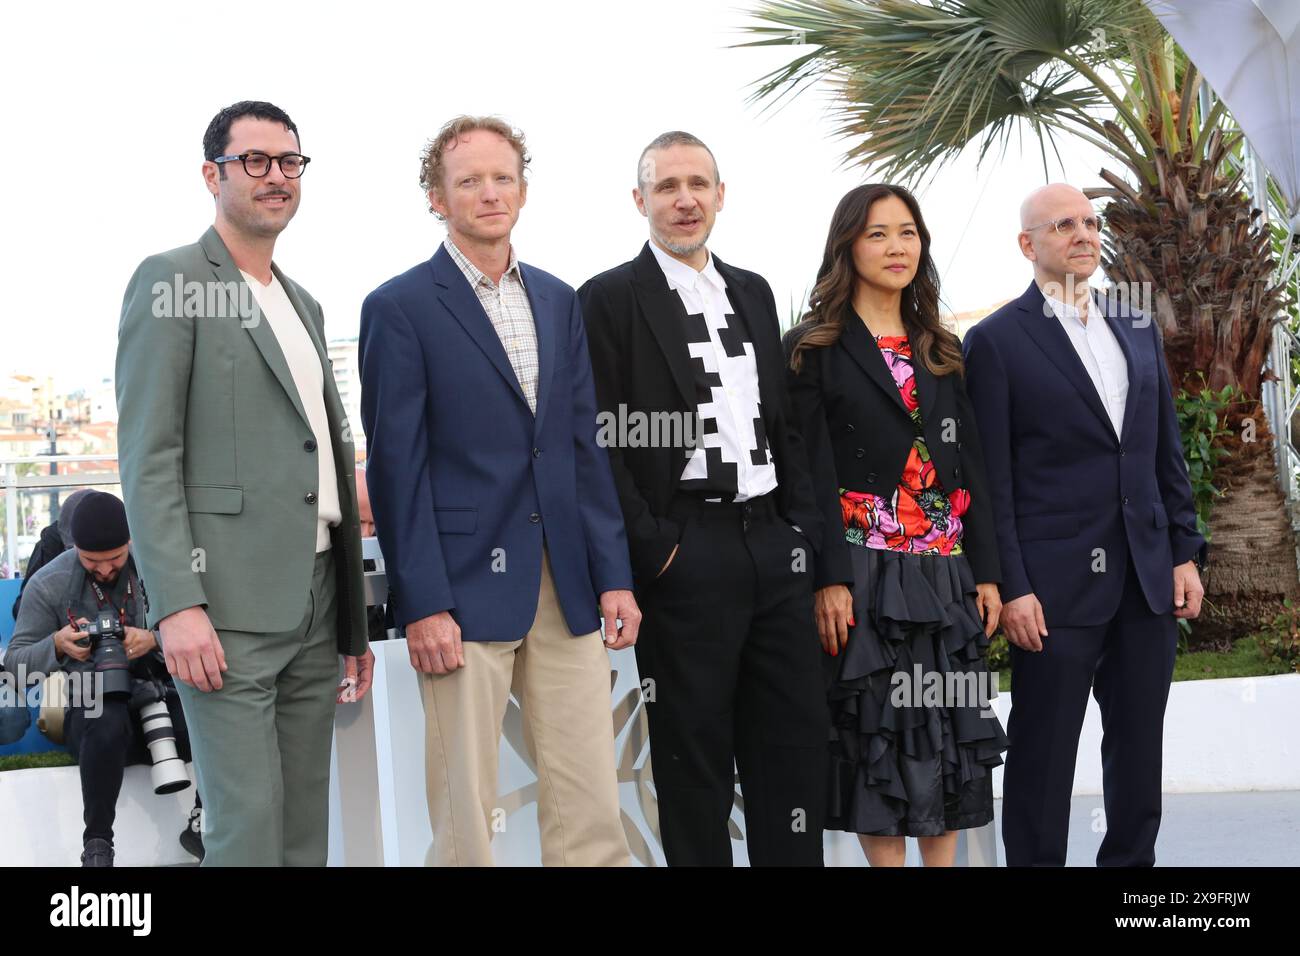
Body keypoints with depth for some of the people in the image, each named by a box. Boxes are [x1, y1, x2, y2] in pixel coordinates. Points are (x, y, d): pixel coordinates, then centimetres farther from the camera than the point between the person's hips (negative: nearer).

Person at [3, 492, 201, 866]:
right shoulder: (48, 583, -1)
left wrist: (155, 639, -23)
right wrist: (57, 645, -18)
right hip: (90, 705, -1)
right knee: (108, 723, -39)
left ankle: (203, 823, -4)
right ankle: (96, 845, -22)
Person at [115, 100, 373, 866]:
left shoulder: (304, 305, 19)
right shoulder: (172, 282, -3)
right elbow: (147, 456, -10)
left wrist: (354, 619, 15)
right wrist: (177, 604, -19)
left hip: (316, 602, 7)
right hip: (227, 605, -7)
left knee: (307, 827, 9)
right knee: (249, 827, -7)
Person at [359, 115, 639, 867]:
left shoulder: (559, 301, 14)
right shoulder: (400, 308, -2)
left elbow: (586, 446, 13)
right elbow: (397, 467, -7)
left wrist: (615, 575, 7)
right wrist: (423, 606, -12)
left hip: (566, 586, 5)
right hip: (466, 587, -5)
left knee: (593, 811, 6)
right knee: (466, 818, 3)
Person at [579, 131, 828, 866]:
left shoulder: (754, 293, 16)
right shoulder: (610, 301, -3)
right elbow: (598, 444, -9)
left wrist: (805, 526, 8)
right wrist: (650, 549, -13)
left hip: (774, 546, 6)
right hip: (686, 553, -6)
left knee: (796, 744, 9)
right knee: (694, 756, 3)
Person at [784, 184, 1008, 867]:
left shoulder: (942, 351, 15)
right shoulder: (816, 348, 0)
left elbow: (971, 465, 12)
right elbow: (814, 472, -8)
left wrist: (986, 571, 4)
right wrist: (829, 580, -16)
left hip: (946, 572, 5)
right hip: (865, 572, -5)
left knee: (949, 724, 6)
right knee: (876, 728, -2)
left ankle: (943, 859, 15)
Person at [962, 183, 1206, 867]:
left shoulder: (1138, 331, 14)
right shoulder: (997, 341, -4)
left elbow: (1167, 454, 15)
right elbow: (992, 480, -7)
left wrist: (1185, 553, 8)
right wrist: (1010, 587, -12)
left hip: (1148, 578, 6)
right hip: (1056, 582, -5)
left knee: (1139, 747, 13)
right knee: (1043, 755, 2)